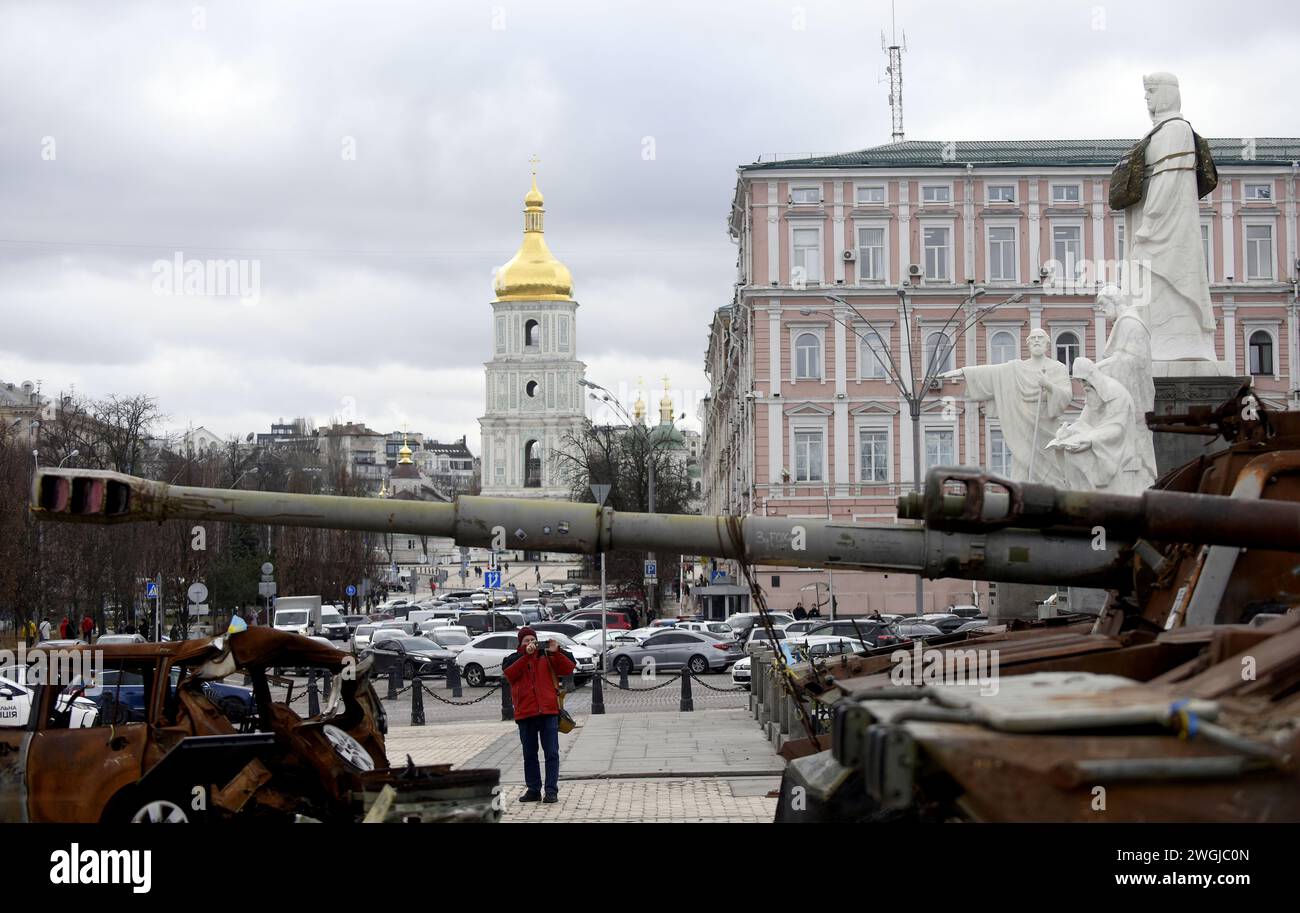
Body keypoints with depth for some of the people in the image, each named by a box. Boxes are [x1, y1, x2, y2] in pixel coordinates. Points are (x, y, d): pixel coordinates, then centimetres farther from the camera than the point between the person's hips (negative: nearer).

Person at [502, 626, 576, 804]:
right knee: (529, 754, 9)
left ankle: (551, 790, -3)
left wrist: (556, 652, -14)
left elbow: (568, 668, -1)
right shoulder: (512, 660, 9)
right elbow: (510, 673, -13)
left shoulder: (546, 656, 9)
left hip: (548, 711, -1)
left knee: (551, 753, -5)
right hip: (525, 714, 1)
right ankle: (533, 790, 17)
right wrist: (526, 655, -20)